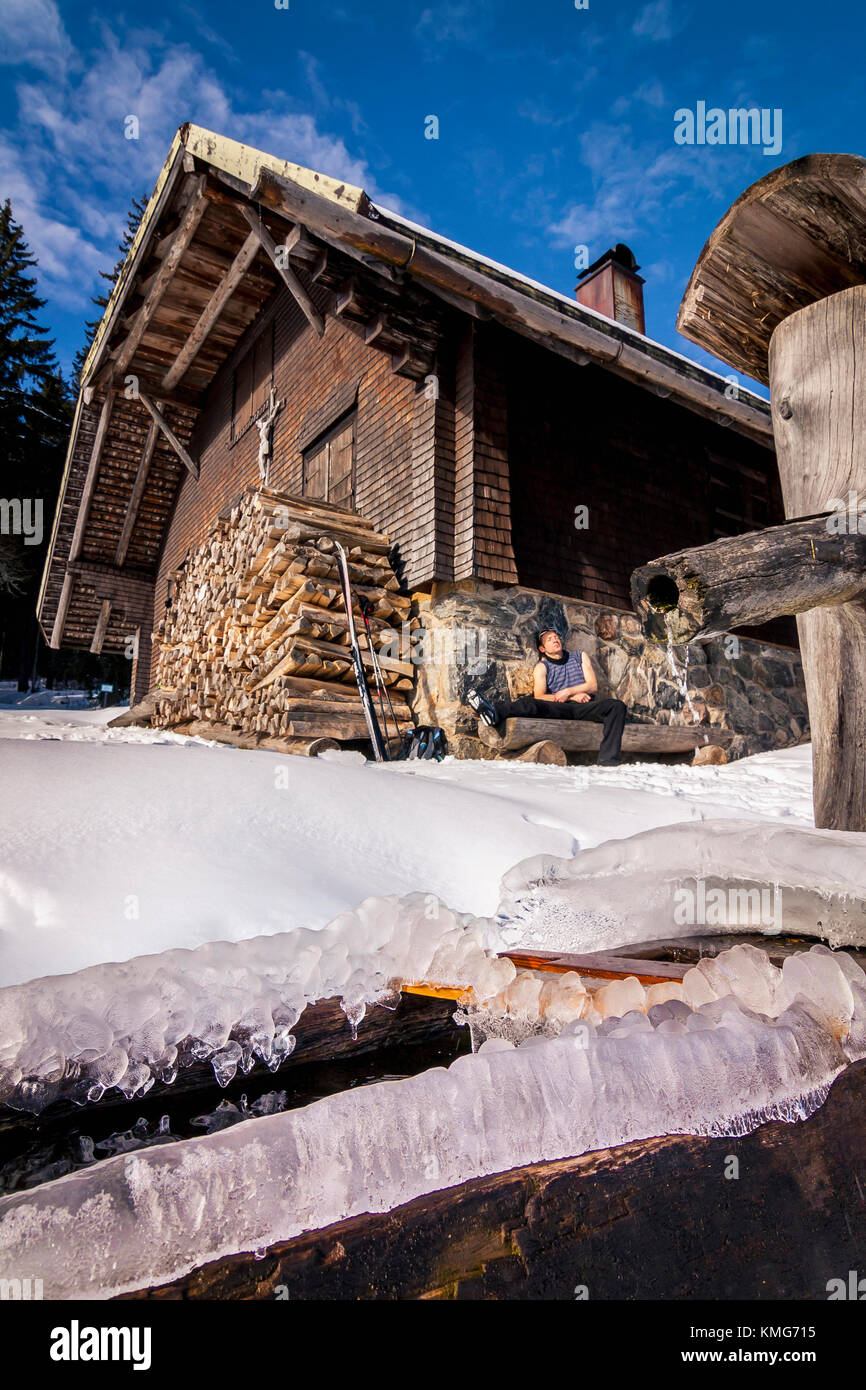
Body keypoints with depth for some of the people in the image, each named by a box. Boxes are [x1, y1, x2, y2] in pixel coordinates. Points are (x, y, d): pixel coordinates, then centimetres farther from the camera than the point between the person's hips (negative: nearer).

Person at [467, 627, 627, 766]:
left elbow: (593, 685, 9)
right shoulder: (542, 667, 13)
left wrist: (568, 691, -7)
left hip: (584, 708, 1)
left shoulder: (580, 656, 20)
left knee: (617, 706, -26)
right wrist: (573, 697, -10)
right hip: (559, 709, -1)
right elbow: (539, 696, -3)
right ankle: (495, 713, -57)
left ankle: (607, 762, -37)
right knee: (530, 703, -28)